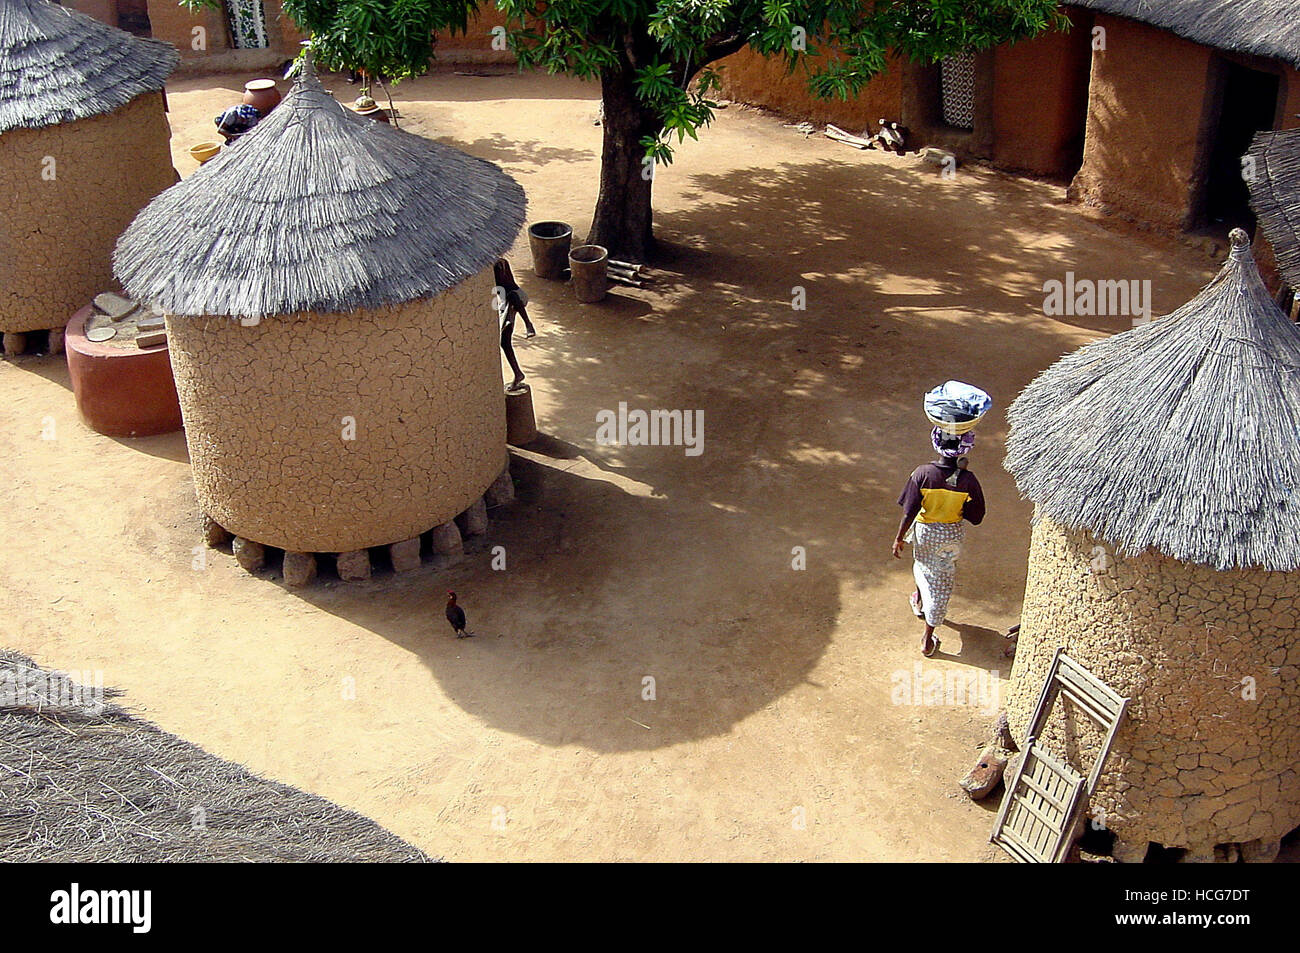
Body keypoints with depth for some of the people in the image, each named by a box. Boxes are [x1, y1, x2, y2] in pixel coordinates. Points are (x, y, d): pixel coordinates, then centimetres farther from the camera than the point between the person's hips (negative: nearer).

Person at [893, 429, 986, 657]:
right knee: (941, 584, 15)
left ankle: (920, 600, 60)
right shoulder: (967, 480, -23)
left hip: (925, 532, 0)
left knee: (923, 563, 33)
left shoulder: (922, 474, -25)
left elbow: (909, 512, -20)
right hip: (952, 536, 0)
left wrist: (899, 538, -5)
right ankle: (928, 639, 22)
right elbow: (976, 518, -12)